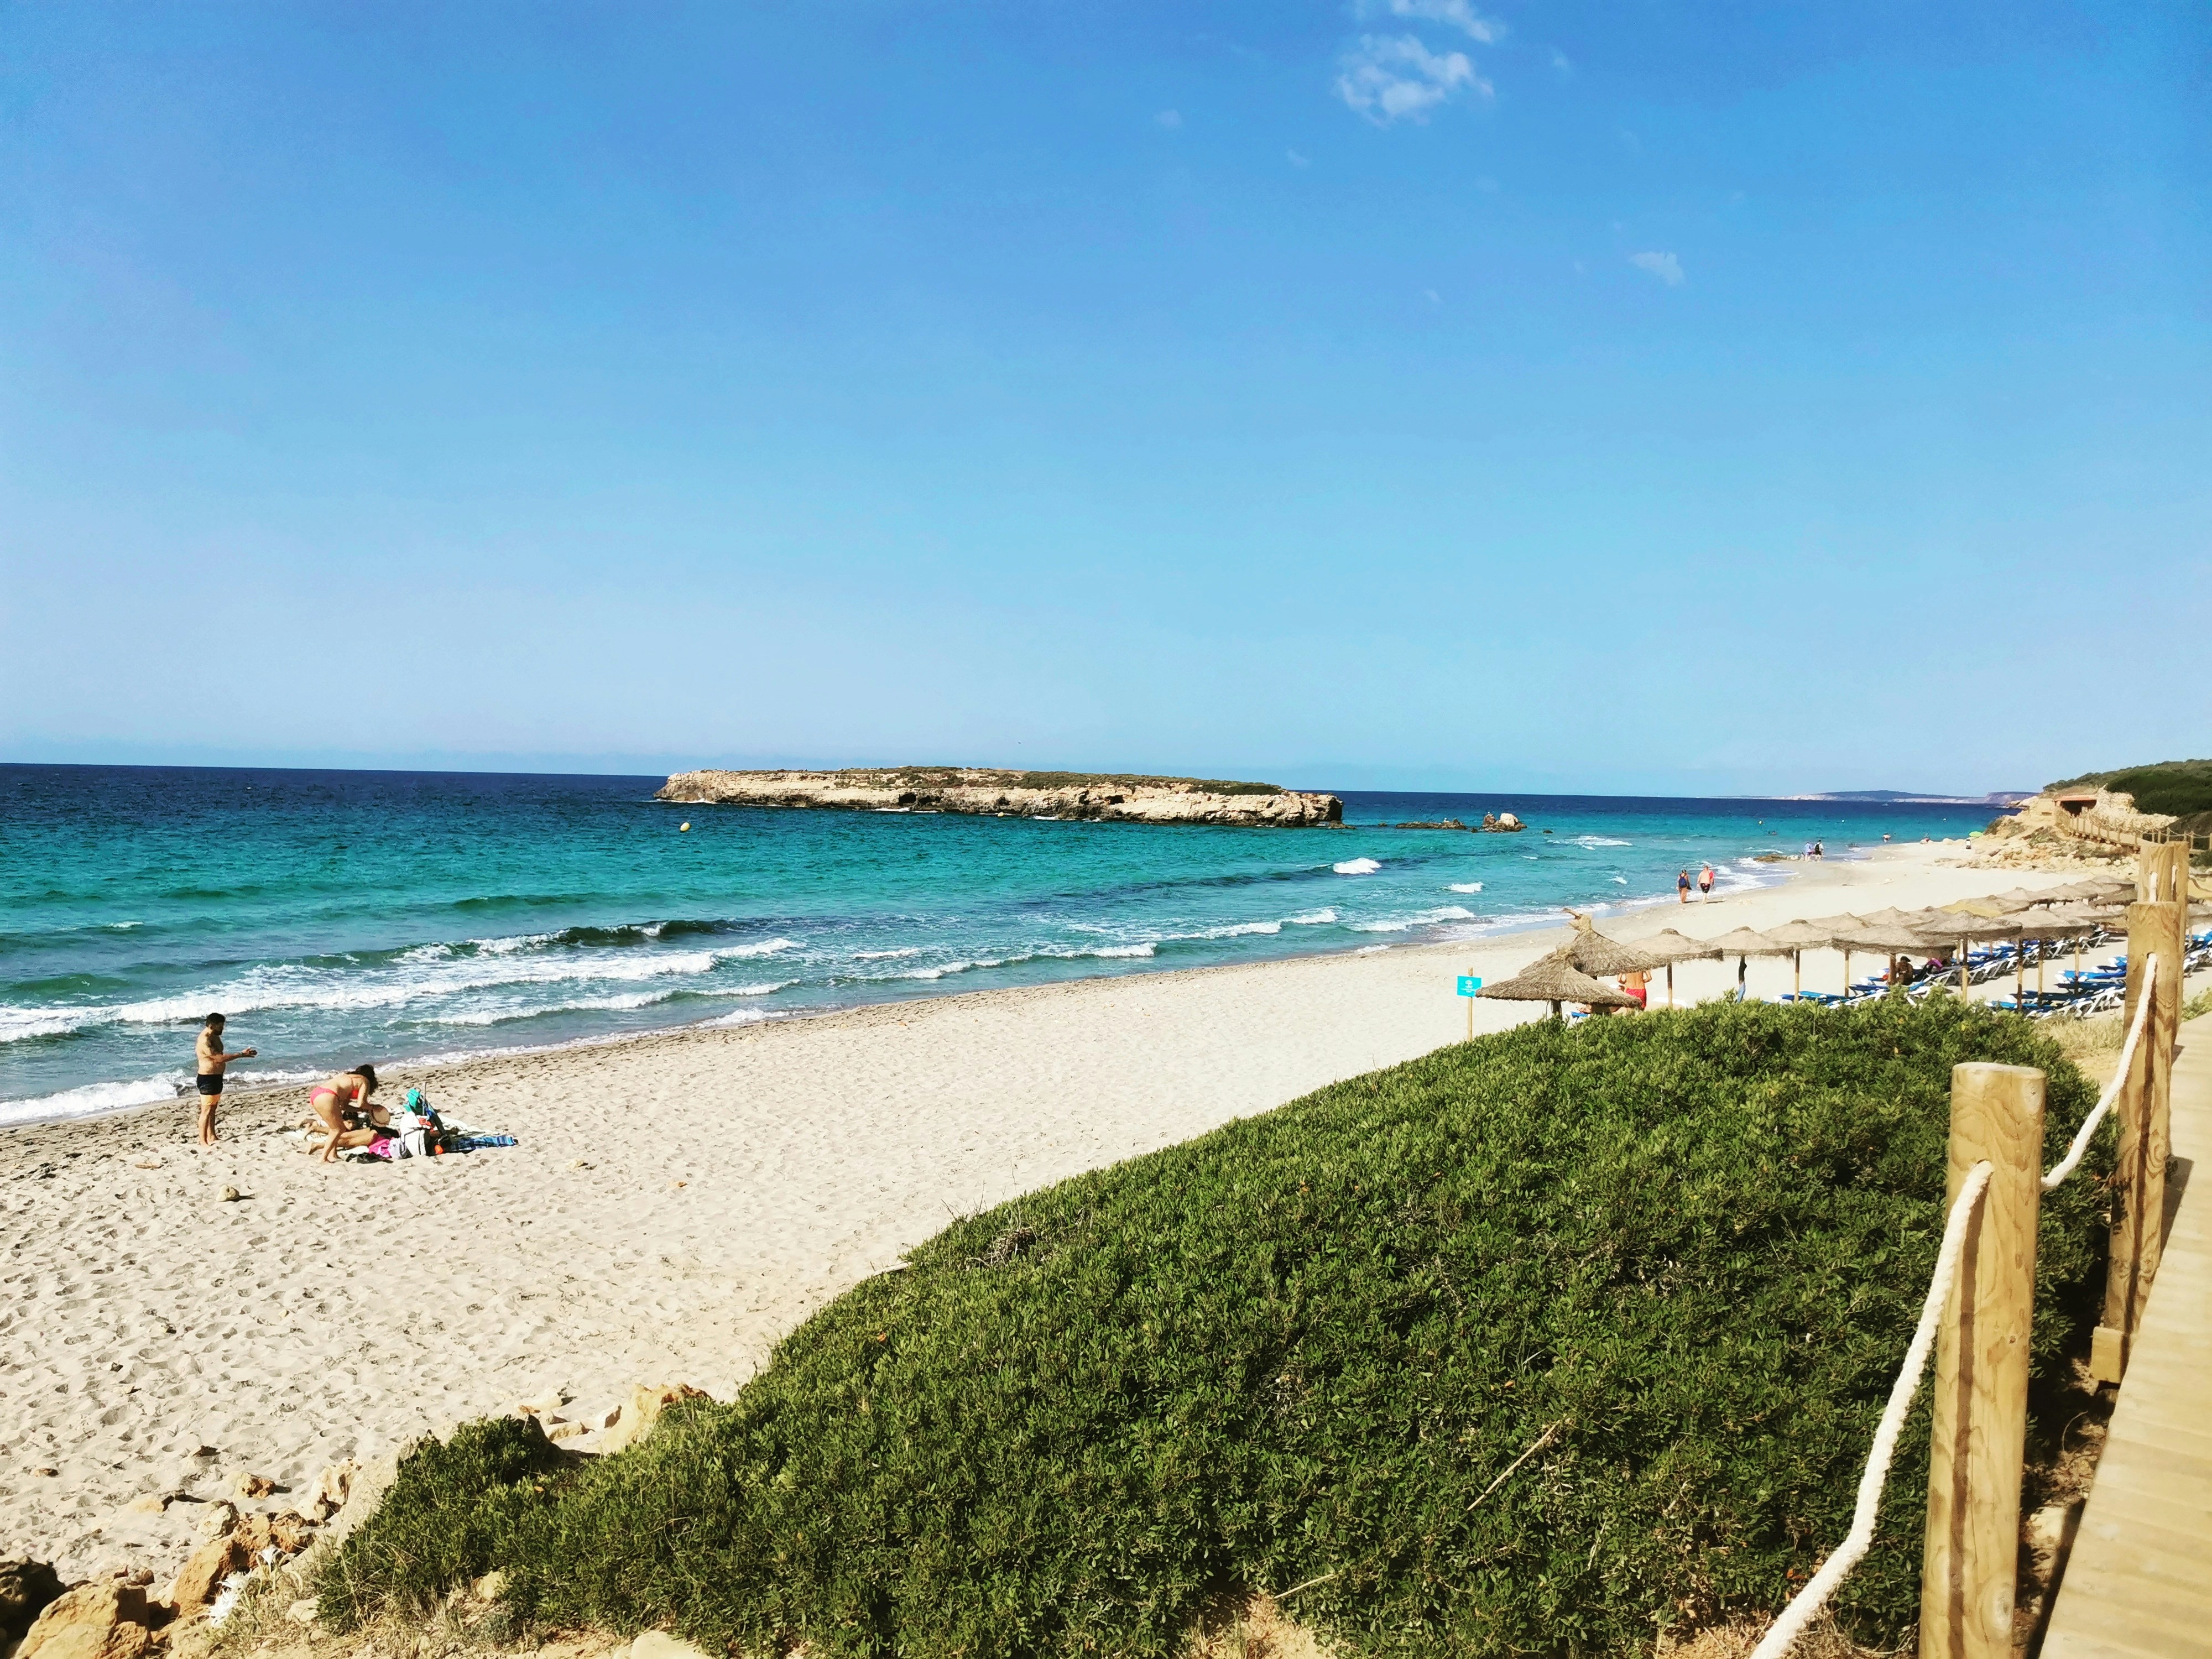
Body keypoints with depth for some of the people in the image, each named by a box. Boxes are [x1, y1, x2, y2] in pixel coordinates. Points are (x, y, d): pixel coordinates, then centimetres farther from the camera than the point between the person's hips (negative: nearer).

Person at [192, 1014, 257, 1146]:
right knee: (206, 1110, -4)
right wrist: (241, 1055, -23)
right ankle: (203, 1141, 1)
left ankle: (211, 1137, 28)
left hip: (217, 1077, 10)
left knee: (213, 1108, 18)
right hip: (207, 1079, -10)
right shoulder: (204, 1041, -23)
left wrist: (242, 1054, 8)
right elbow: (219, 1058, -26)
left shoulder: (215, 1037, 9)